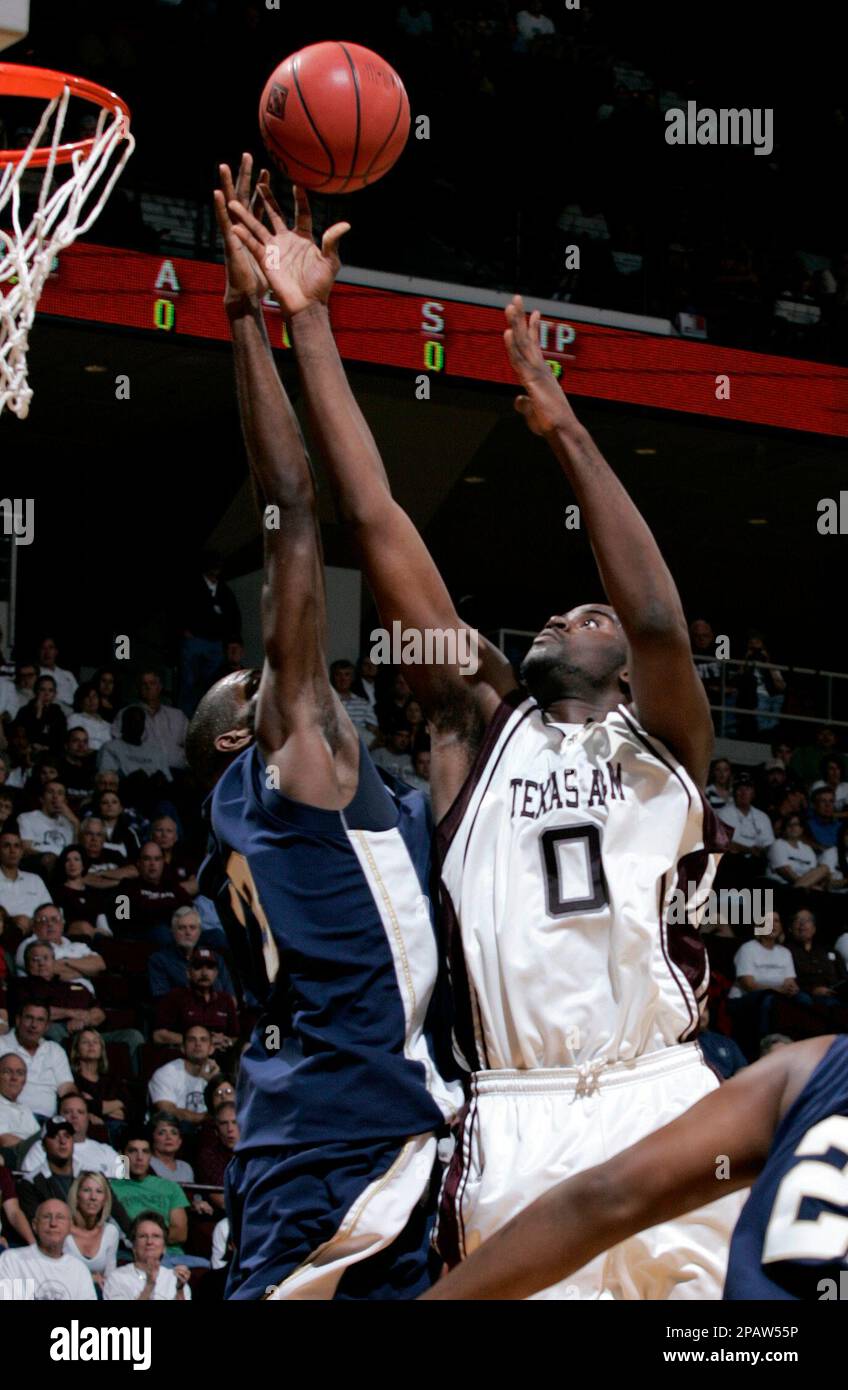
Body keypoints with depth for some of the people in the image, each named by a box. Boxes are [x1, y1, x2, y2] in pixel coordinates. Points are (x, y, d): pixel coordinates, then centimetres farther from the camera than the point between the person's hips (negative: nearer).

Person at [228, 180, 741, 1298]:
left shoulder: (661, 737, 12)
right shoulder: (480, 725, 16)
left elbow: (660, 619, -10)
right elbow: (376, 525, 12)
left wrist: (566, 432, -10)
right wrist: (309, 323, 8)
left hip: (658, 1111, -1)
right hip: (515, 1124, 2)